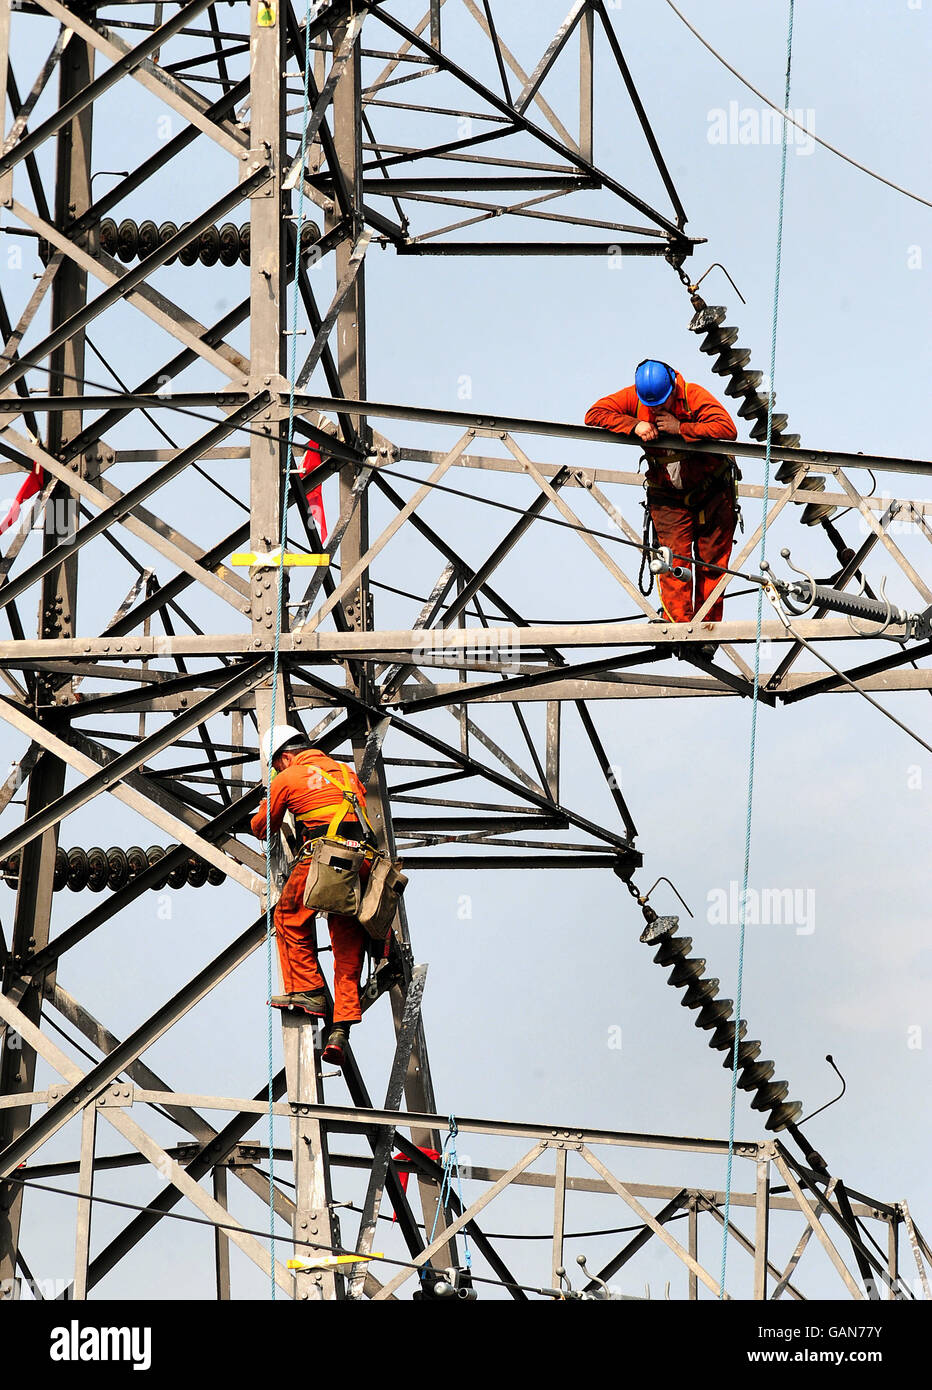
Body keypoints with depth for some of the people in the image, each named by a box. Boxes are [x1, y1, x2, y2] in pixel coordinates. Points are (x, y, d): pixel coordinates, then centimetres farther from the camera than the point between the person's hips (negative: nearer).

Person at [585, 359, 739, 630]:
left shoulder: (694, 395, -20)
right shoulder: (633, 398, -11)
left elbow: (727, 429, -31)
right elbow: (595, 414, -16)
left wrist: (680, 428, -33)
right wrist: (634, 425, -28)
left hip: (712, 494, -1)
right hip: (668, 499, 1)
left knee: (712, 563, 1)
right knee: (675, 561, -13)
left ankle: (708, 625, 8)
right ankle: (679, 623, -17)